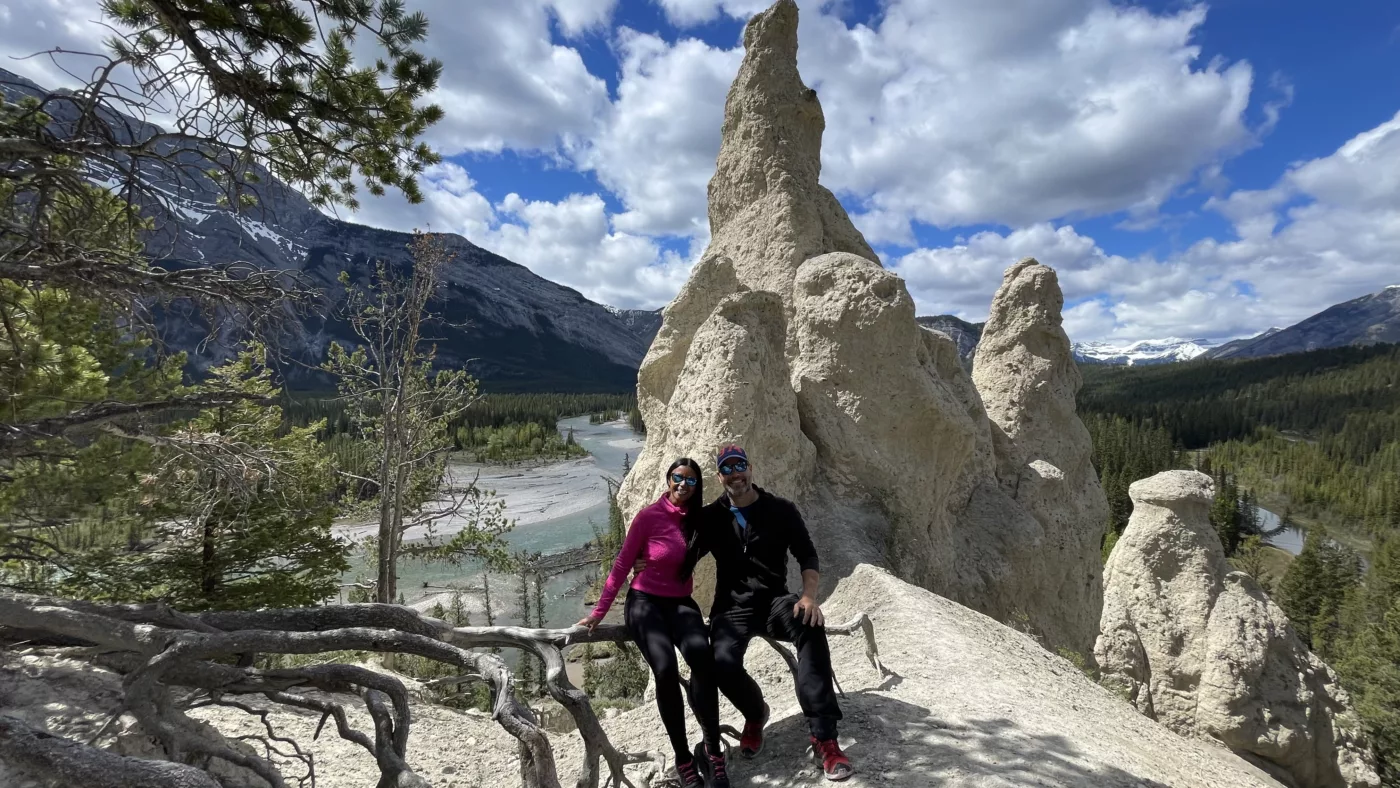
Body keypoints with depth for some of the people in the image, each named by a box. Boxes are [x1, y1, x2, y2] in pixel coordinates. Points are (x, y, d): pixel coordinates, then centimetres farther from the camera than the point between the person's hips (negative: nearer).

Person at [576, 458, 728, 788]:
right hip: (644, 602, -2)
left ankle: (713, 748, -18)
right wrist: (599, 611, -3)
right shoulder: (649, 517, -10)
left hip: (681, 603, 3)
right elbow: (622, 565, -4)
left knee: (702, 655, -30)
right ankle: (683, 759, -15)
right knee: (665, 669, -29)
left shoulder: (699, 520, 1)